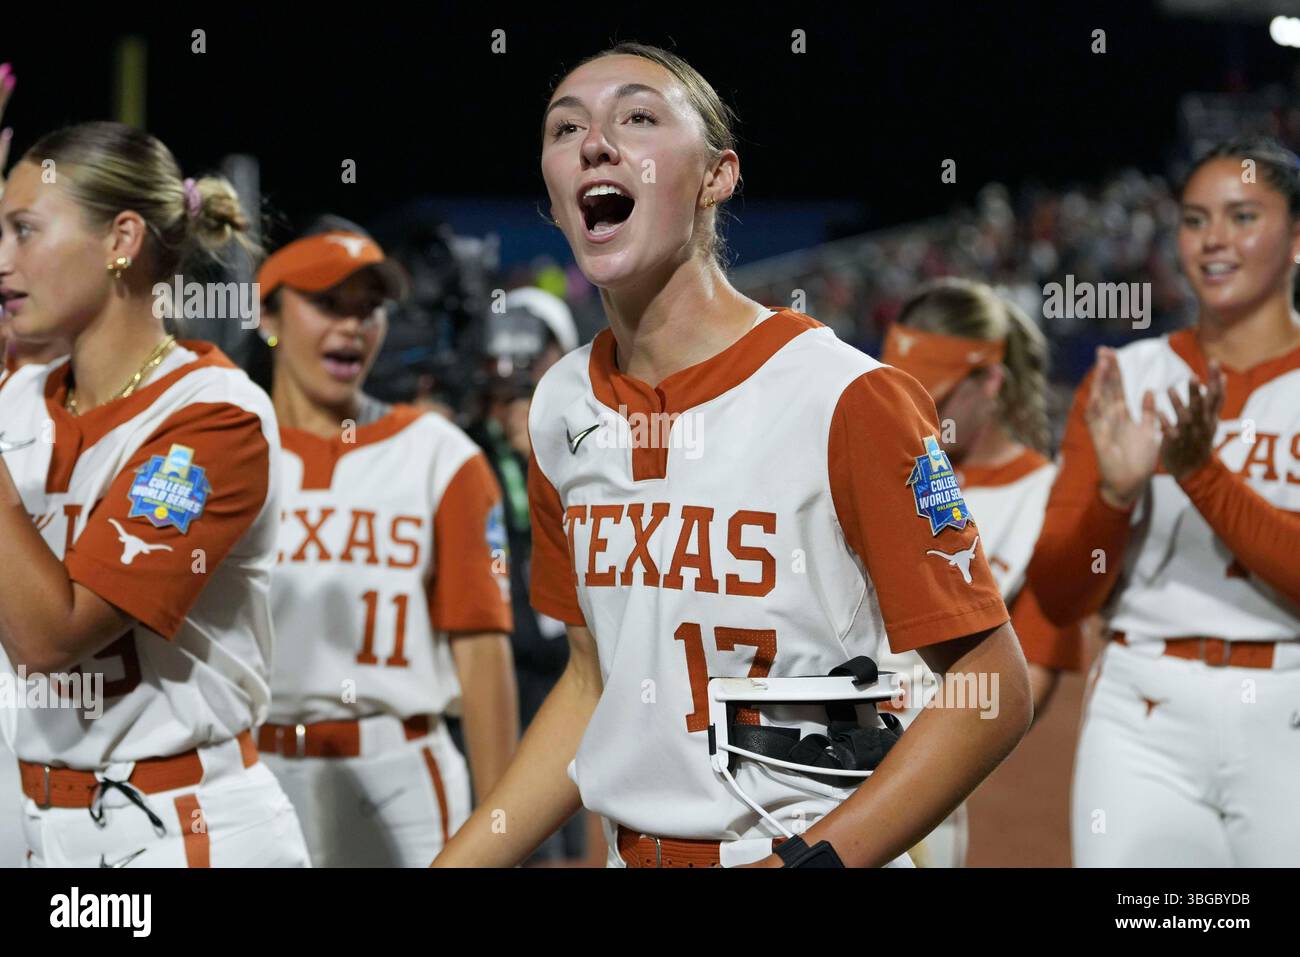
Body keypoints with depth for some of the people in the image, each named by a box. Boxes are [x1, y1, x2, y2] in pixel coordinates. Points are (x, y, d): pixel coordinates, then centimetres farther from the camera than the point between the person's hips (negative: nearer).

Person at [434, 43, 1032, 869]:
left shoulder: (850, 398, -17)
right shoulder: (562, 407, 2)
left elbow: (991, 688, -16)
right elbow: (597, 681, 11)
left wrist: (809, 860, -25)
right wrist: (452, 865, 4)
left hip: (791, 849, -5)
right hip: (631, 851, 6)